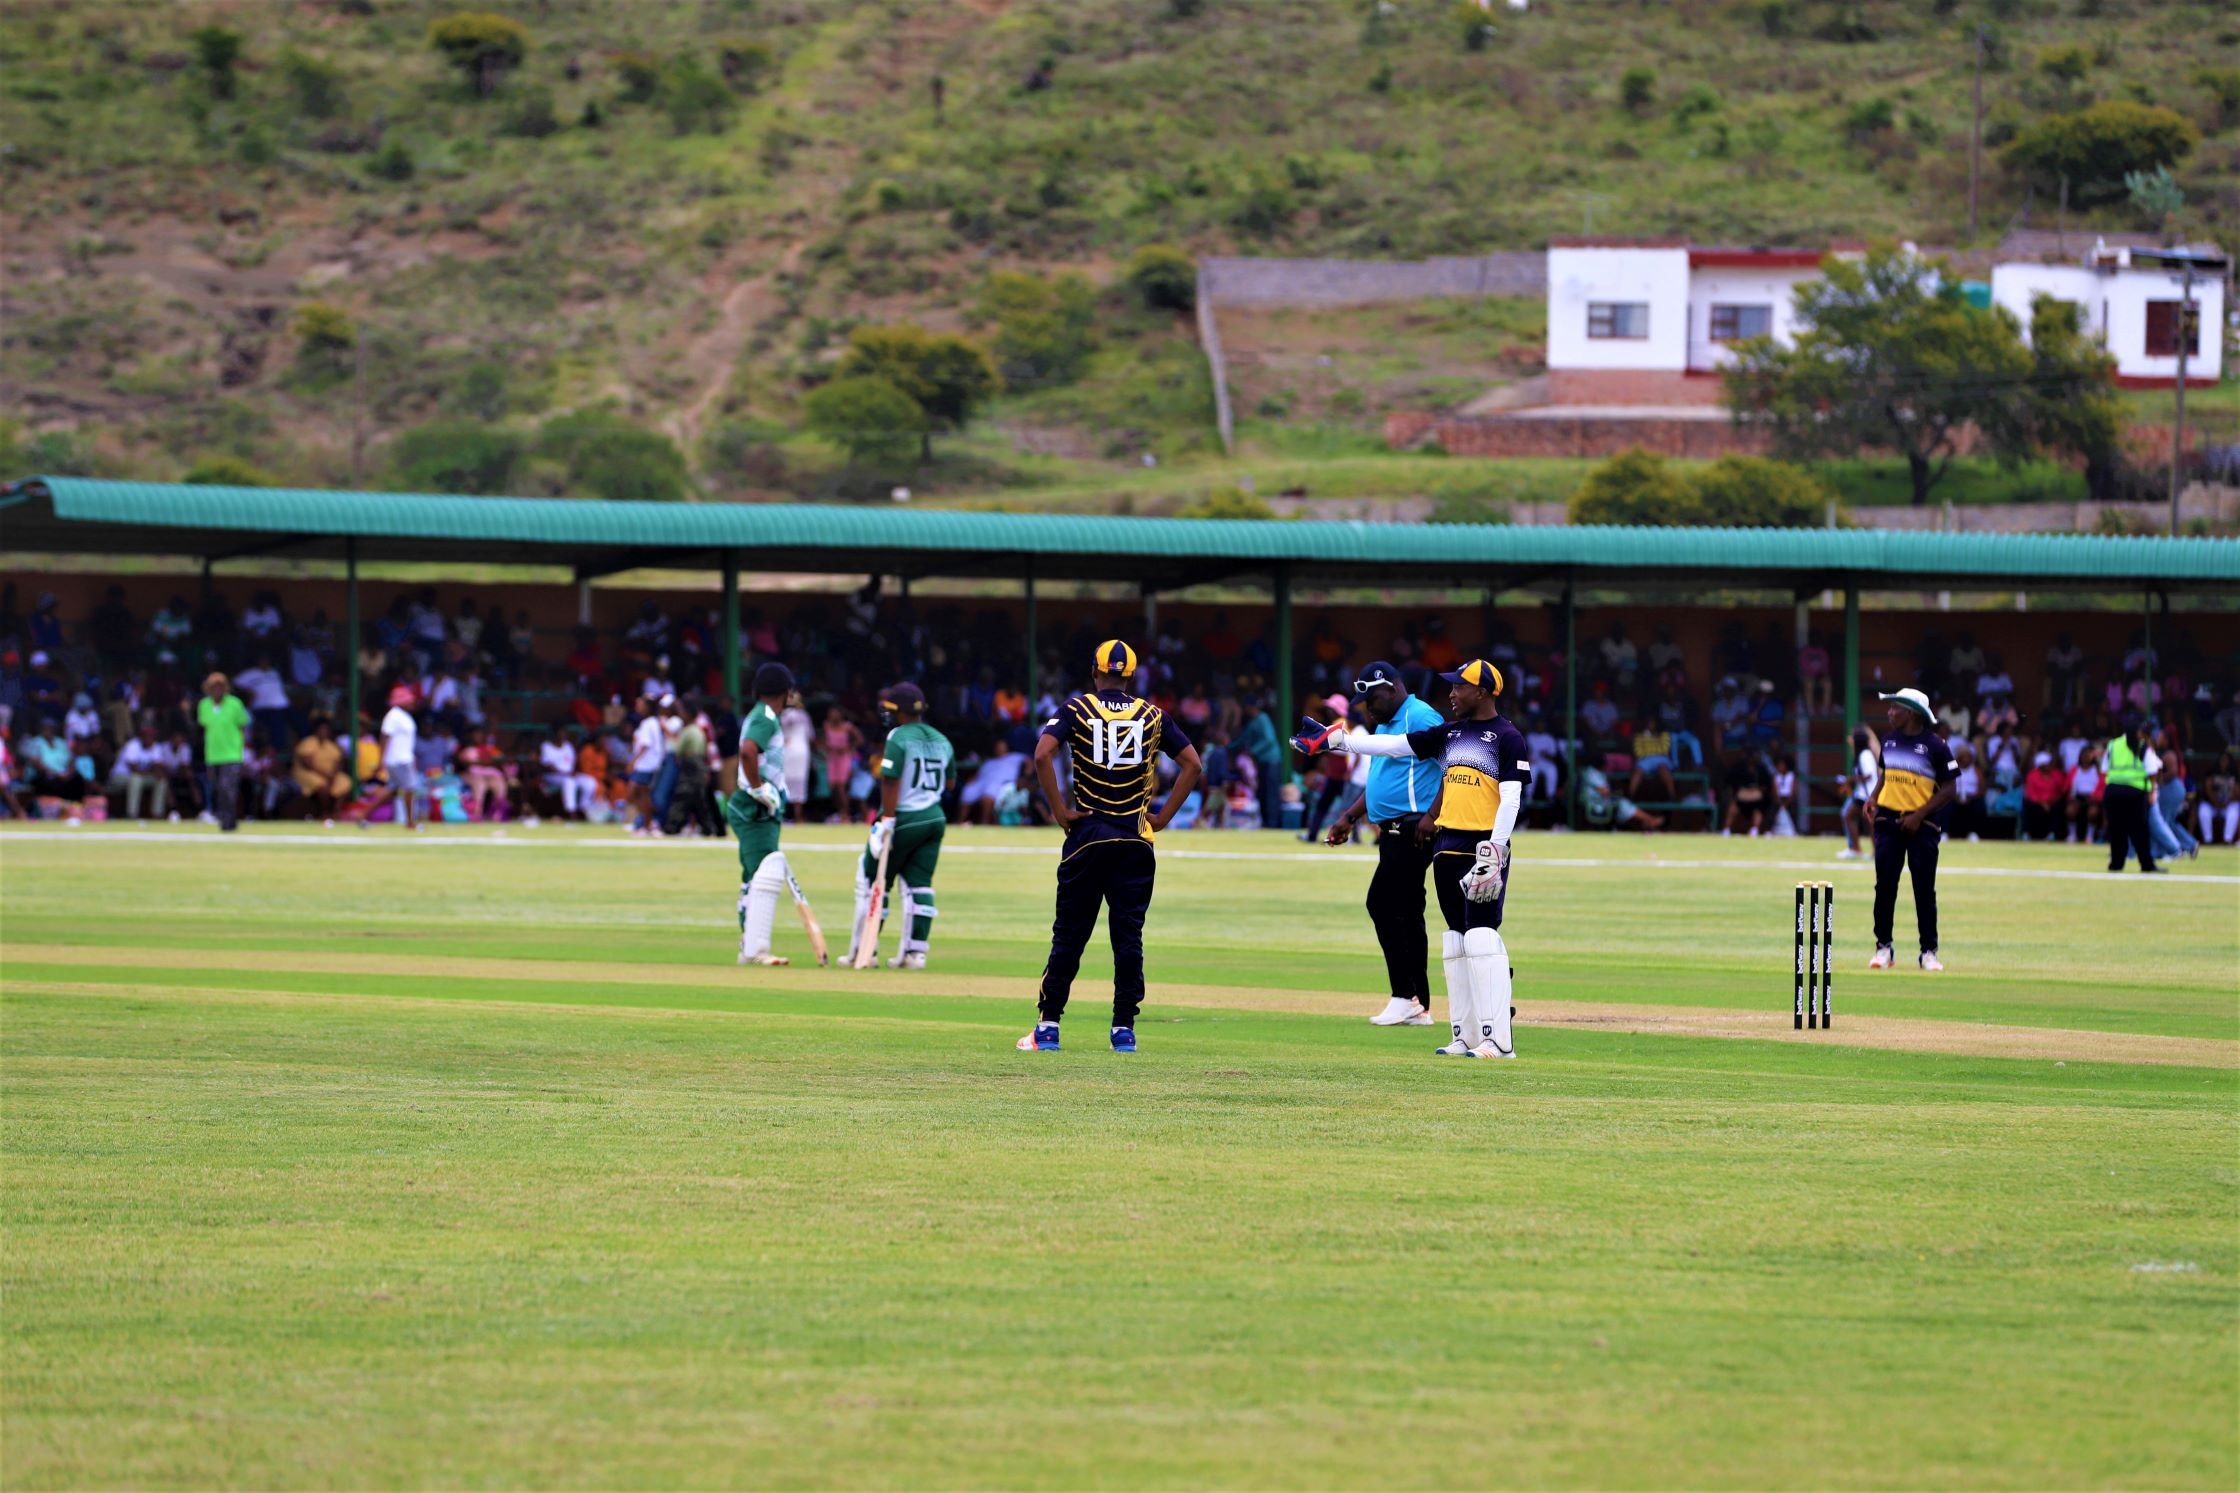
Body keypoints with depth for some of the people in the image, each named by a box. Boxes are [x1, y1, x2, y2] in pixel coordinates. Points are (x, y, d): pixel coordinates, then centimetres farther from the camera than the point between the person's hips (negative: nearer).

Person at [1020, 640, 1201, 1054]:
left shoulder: (1077, 709, 1)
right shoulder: (1152, 715, 6)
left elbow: (1043, 755, -14)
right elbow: (1192, 763, 3)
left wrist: (1059, 810, -7)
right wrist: (1163, 816, 5)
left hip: (1087, 834, -1)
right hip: (1136, 839, 1)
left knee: (1069, 933, 4)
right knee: (1128, 936, 4)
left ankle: (1048, 1027, 4)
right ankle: (1124, 1030, 3)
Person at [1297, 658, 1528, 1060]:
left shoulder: (1507, 737, -6)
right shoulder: (1449, 733, 16)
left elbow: (1511, 799, -13)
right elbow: (1394, 745, 15)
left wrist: (1494, 852, -21)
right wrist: (1335, 740, 10)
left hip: (1484, 846, -8)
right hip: (1447, 845, 8)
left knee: (1481, 935, -14)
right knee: (1456, 938, 7)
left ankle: (1498, 1040, -15)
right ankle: (1464, 1037, 11)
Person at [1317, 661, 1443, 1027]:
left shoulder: (1420, 717, -11)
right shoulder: (1385, 725, 20)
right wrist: (1349, 817, 20)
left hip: (1414, 828, -10)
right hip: (1393, 831, 10)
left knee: (1383, 904, -15)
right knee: (1405, 914, 9)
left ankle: (1405, 996, -13)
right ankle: (1419, 1007, 10)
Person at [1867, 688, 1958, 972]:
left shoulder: (1935, 746, -8)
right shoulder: (1889, 741, 9)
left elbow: (1948, 789, -8)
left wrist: (1919, 816, -15)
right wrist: (1873, 799, 3)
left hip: (1922, 825, -5)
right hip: (1889, 820, 5)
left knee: (1924, 890, -1)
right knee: (1885, 886, 2)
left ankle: (1929, 951, 6)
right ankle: (1883, 946, 10)